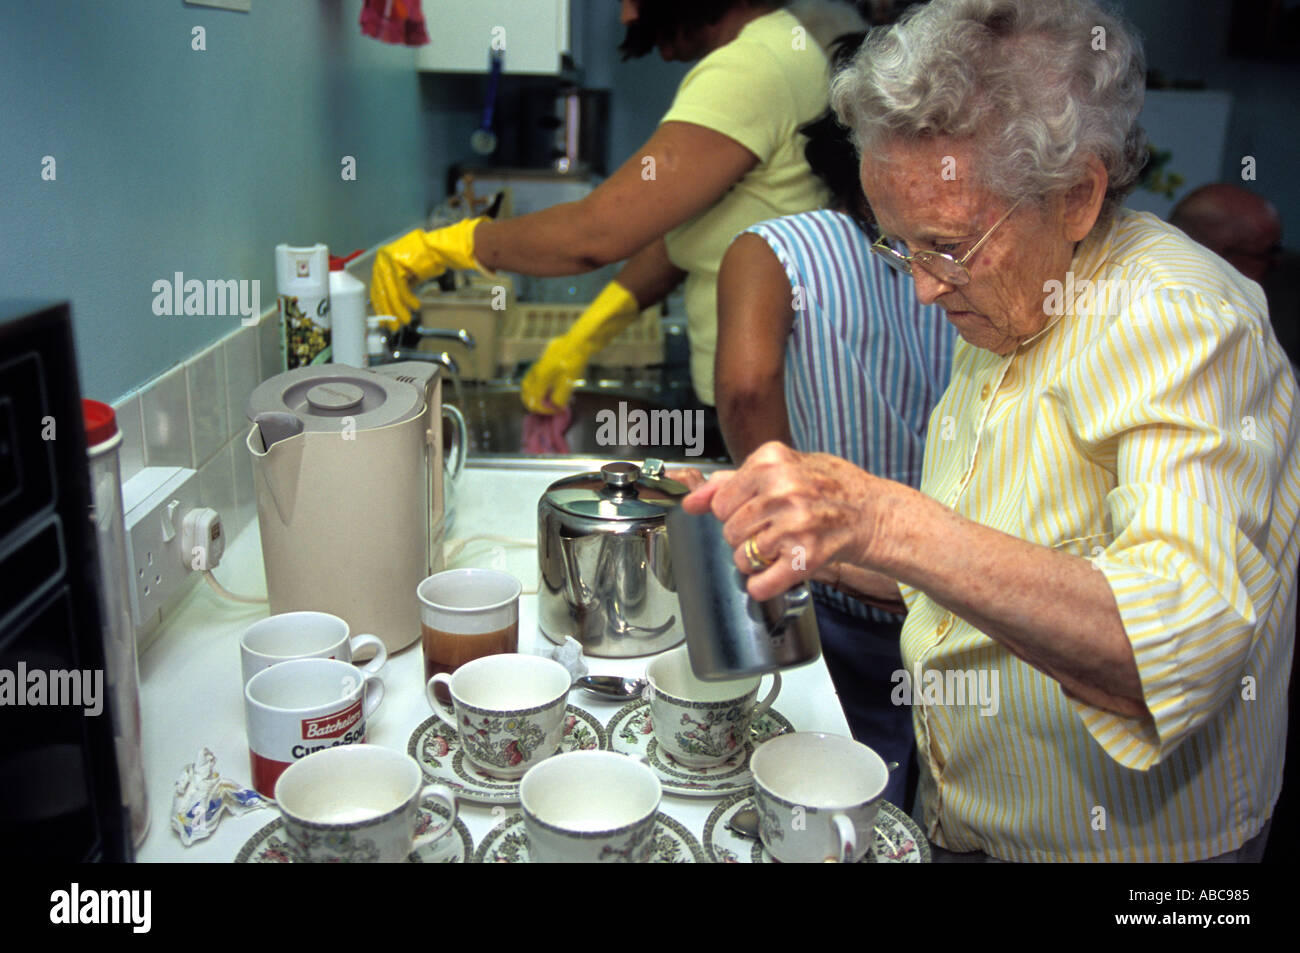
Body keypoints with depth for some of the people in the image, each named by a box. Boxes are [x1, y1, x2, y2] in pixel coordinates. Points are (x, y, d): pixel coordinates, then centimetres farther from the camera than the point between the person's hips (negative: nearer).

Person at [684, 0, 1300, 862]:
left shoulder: (1186, 327, -24)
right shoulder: (1006, 318, 2)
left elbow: (1182, 652, -37)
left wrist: (886, 520, -44)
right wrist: (822, 547, -4)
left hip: (1132, 842, -7)